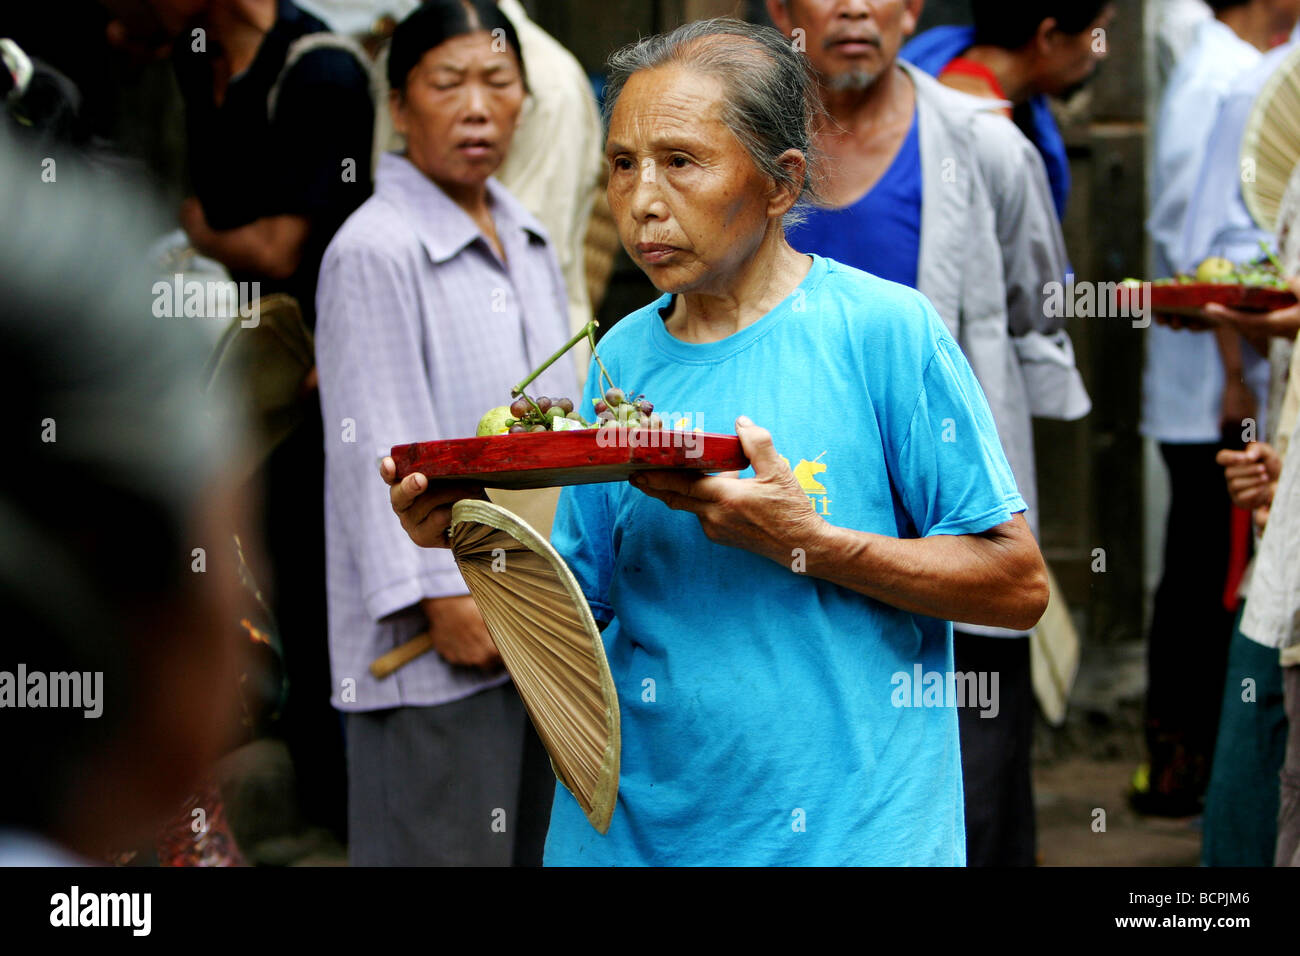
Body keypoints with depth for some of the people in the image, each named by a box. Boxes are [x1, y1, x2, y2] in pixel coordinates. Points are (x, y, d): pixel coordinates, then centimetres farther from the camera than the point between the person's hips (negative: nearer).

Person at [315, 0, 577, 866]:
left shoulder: (529, 243, 14)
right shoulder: (376, 252, -11)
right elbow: (378, 446, -15)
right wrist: (438, 596, -18)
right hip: (437, 639, -8)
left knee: (540, 841, 11)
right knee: (442, 846, -5)